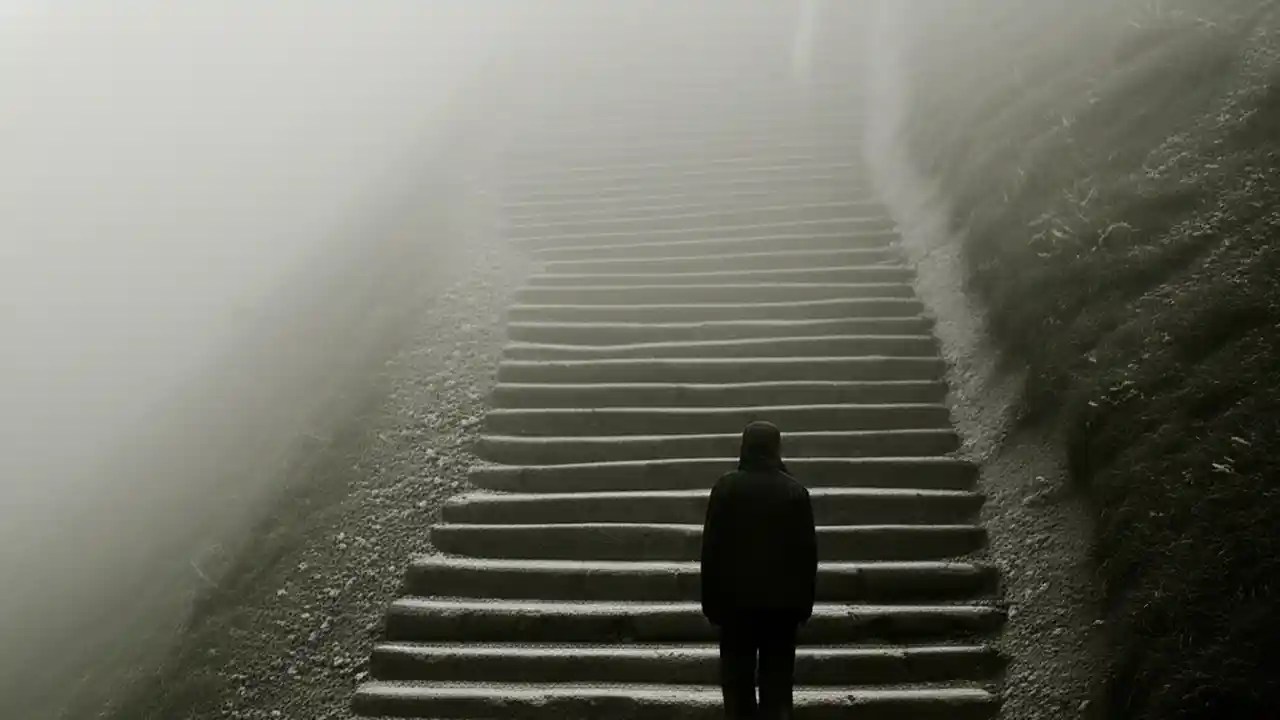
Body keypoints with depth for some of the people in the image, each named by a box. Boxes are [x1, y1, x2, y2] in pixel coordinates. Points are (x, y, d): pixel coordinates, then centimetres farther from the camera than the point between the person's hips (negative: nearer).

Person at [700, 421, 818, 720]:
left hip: (736, 598, 0)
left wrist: (711, 601, 2)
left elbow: (711, 547, -4)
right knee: (777, 678, 5)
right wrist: (804, 602, 7)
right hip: (782, 600, 1)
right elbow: (808, 550, -1)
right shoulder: (795, 491, -3)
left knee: (737, 677, 7)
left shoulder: (725, 487, -5)